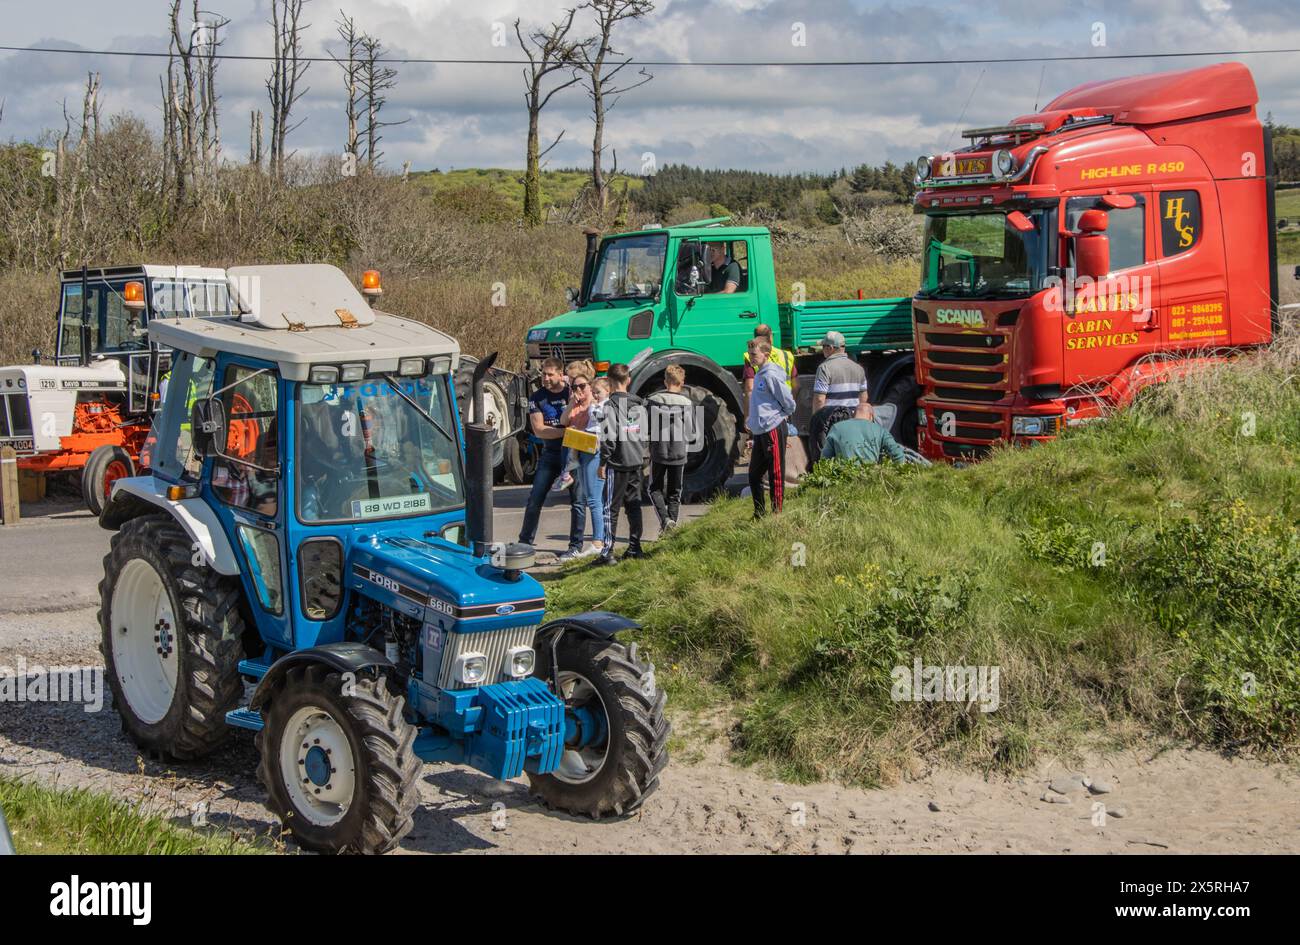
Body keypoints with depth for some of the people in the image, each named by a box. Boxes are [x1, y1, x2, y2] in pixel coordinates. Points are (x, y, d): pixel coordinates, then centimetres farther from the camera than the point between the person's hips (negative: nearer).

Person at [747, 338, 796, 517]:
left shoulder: (771, 375, -14)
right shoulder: (759, 374, 15)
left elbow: (788, 402, -13)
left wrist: (782, 416, 3)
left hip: (773, 430, -10)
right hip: (760, 432, 10)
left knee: (775, 475, -3)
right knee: (754, 475, 14)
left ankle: (777, 513, 2)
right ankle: (759, 513, 23)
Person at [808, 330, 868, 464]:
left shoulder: (825, 367, -10)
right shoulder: (858, 368, 11)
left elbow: (819, 399, -15)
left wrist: (814, 419, -5)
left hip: (829, 419, -6)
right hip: (852, 419, 6)